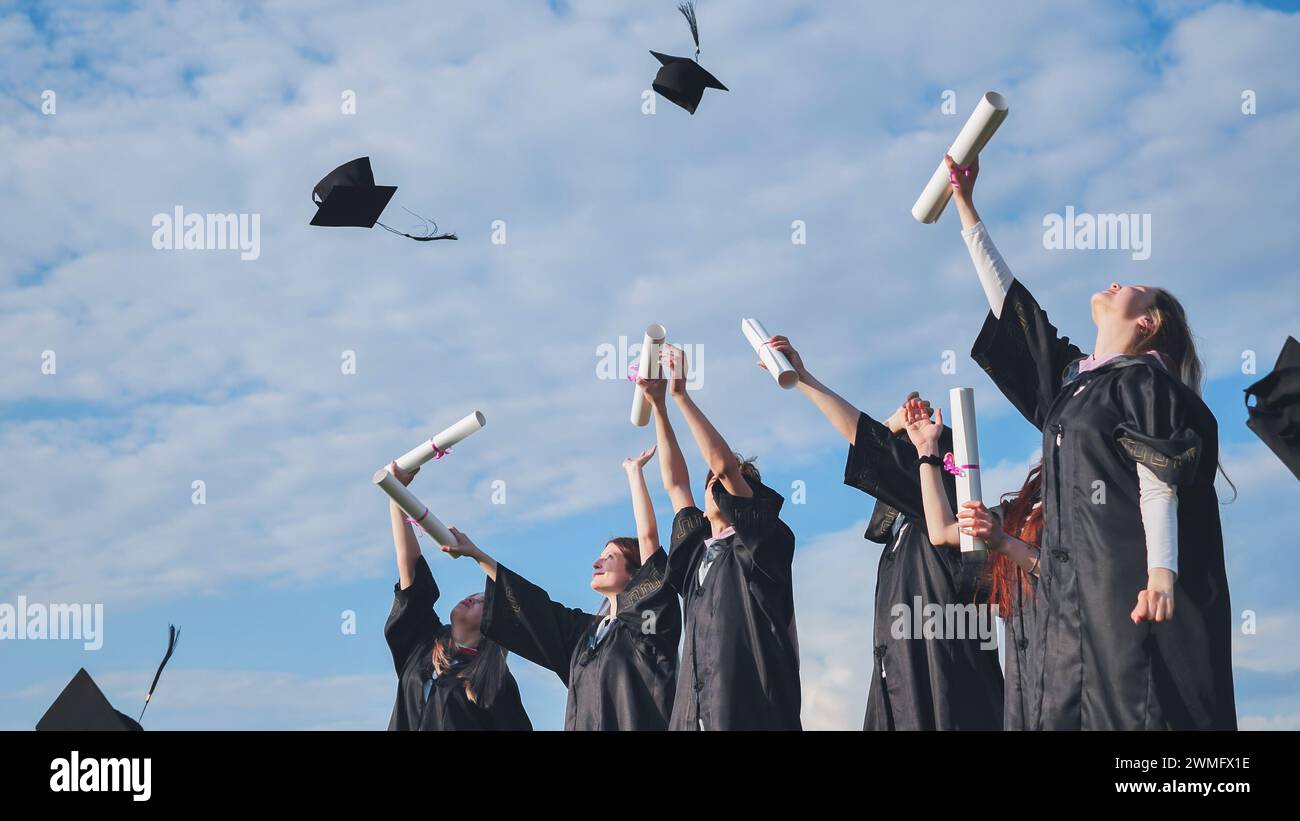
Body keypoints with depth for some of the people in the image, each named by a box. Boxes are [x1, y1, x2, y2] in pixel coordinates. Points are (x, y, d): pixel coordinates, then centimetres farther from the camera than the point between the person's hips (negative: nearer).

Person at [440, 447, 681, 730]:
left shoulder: (645, 616, 4)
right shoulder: (584, 629, 23)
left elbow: (648, 535, -2)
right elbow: (530, 601, 29)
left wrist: (634, 470, 6)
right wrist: (474, 553, 31)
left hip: (636, 725, -7)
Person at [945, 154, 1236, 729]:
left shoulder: (1143, 379, 0)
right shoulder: (1071, 377, 21)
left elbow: (1158, 487, -11)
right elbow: (1006, 297, 26)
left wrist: (1161, 575, -25)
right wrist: (965, 205, 28)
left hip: (1130, 576, -7)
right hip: (1076, 585, 7)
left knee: (1138, 711, -13)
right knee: (1074, 713, 0)